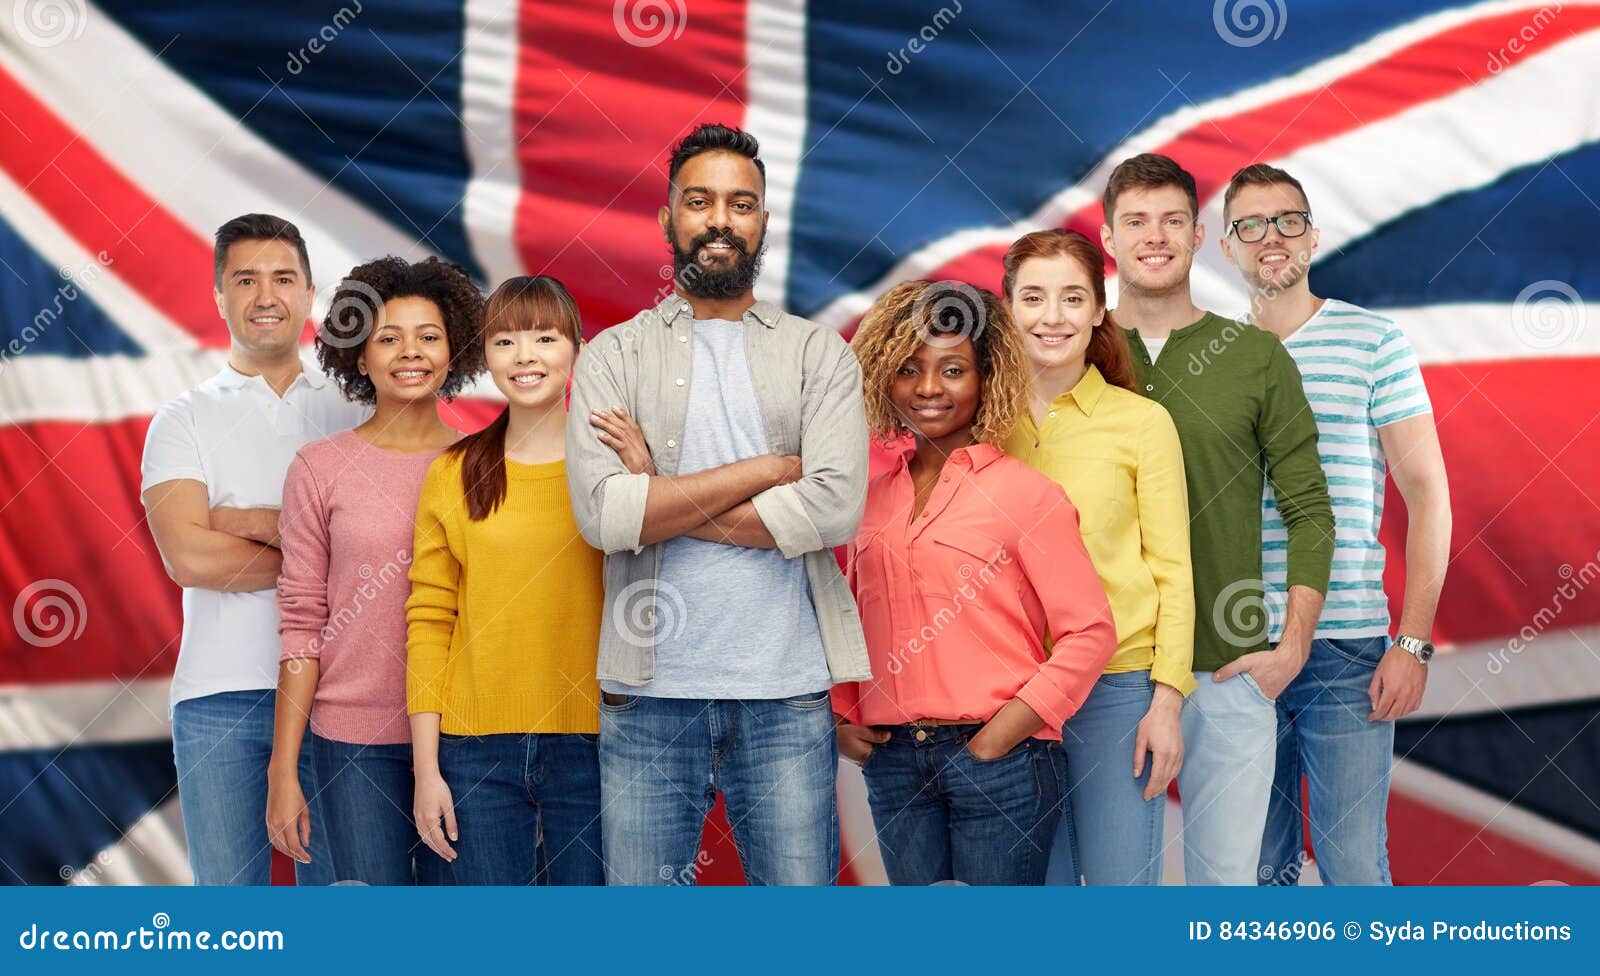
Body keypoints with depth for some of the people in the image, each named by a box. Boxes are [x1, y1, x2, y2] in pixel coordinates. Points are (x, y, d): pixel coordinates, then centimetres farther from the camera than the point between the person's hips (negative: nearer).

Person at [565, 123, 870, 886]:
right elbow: (601, 512, -9)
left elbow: (836, 506, -9)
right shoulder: (615, 356, 7)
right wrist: (768, 469, -8)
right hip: (650, 689, 0)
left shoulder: (819, 353, 8)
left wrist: (660, 504, -8)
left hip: (786, 690, 0)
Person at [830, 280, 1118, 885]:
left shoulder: (1026, 494, -3)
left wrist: (1014, 724, -13)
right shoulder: (874, 500, 12)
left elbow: (1090, 631, -7)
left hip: (999, 763, -4)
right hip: (893, 762, 5)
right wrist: (842, 716, 9)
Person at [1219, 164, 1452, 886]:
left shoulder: (1373, 344, 1)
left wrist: (1412, 642, -8)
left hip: (1347, 654, -3)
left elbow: (1427, 494, -1)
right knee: (1257, 867, 10)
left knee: (1353, 868, -4)